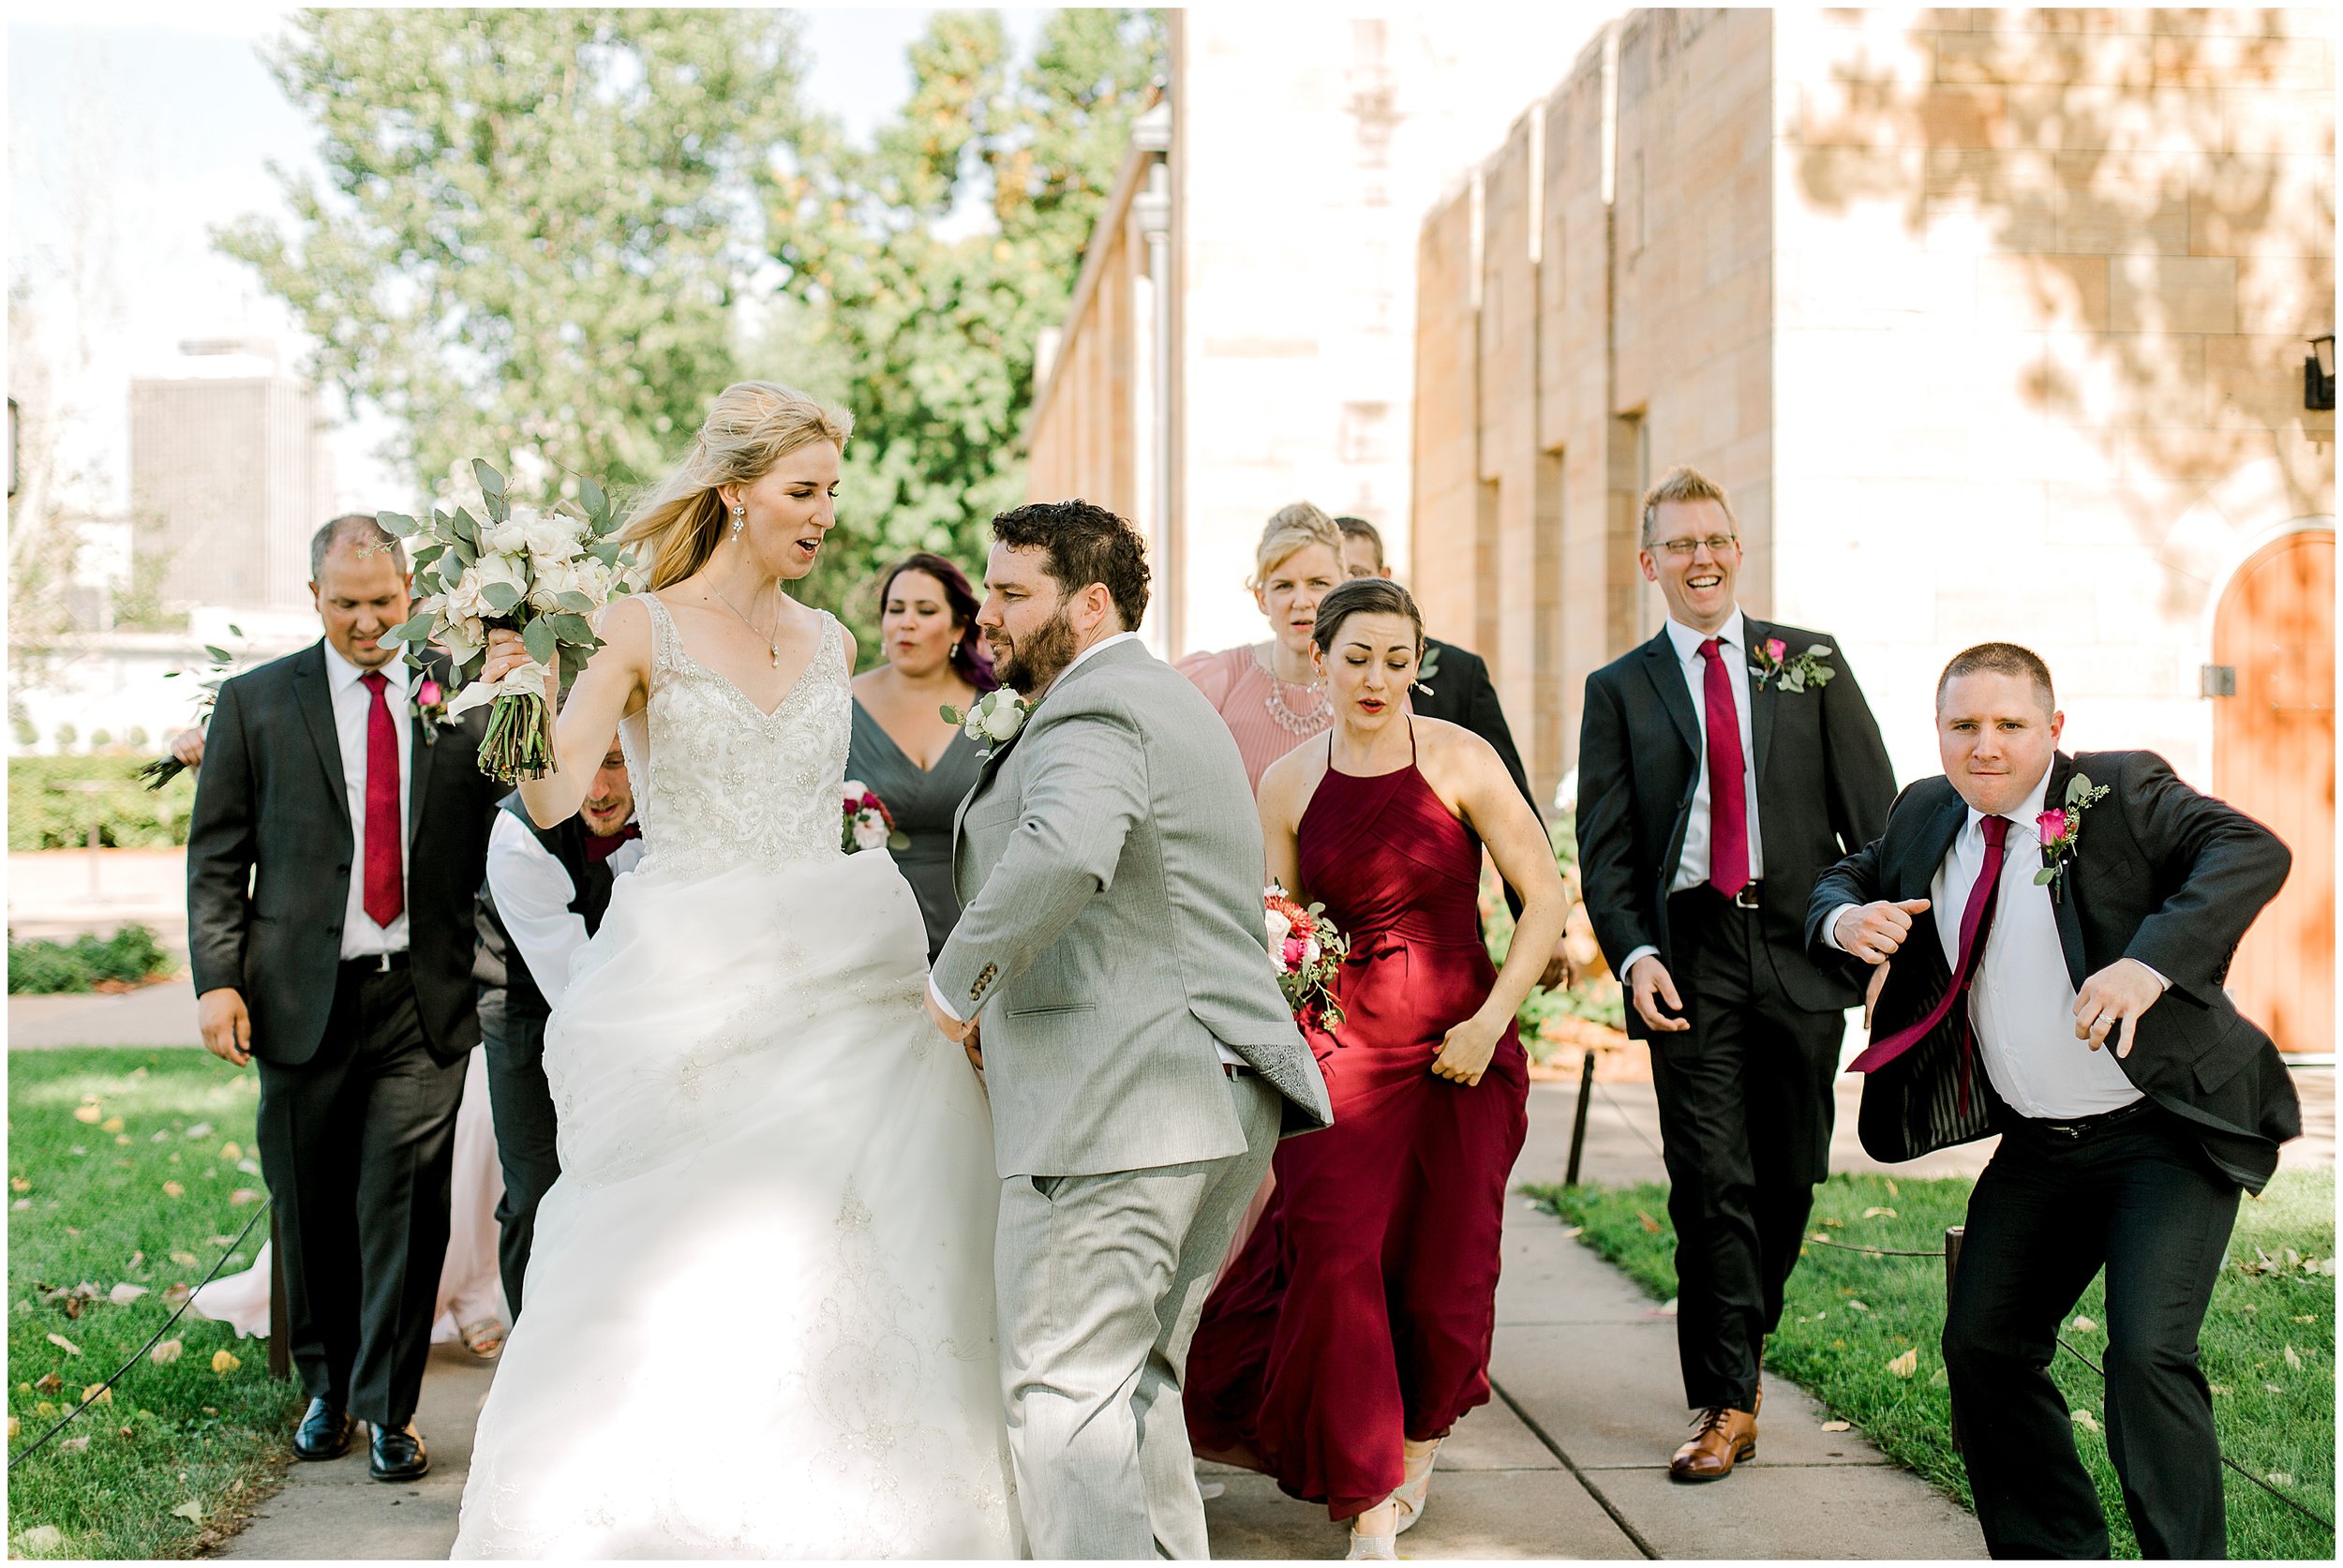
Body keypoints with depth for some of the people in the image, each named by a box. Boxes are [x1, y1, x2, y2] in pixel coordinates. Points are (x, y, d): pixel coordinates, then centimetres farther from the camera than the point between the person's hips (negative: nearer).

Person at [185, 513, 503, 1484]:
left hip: (424, 999, -1)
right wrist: (218, 979, -5)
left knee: (406, 1207, -2)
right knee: (311, 1210, 11)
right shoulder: (256, 702, 4)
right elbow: (216, 857, 4)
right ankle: (327, 1386, 30)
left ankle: (389, 1406, 11)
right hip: (303, 998, 1)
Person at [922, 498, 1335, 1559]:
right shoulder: (1173, 705, 23)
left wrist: (957, 985, -19)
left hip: (1114, 1109, -10)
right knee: (1132, 1382, 18)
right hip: (1223, 1099, 10)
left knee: (1063, 1387, -6)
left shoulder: (1094, 712, -12)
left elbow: (1064, 854, -33)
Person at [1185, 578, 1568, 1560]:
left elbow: (1545, 899, -3)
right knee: (1333, 1260, -11)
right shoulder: (1289, 784, 3)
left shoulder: (1459, 761, -5)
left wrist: (1491, 1021, -10)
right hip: (1342, 1050, 1)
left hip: (1461, 1053, -1)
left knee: (1444, 1270, 6)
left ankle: (1420, 1443, 35)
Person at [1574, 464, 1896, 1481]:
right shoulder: (1619, 690, 9)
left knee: (1790, 1173, 8)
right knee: (1710, 1181, -5)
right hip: (1689, 961, -1)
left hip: (1802, 948, 1)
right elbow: (1604, 847, 4)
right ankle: (1727, 1402, 2)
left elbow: (1873, 812, 6)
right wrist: (1635, 955, -12)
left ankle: (1739, 1345, 30)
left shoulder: (1812, 664, 10)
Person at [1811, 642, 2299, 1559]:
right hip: (2038, 1146, 7)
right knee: (1982, 1347, 12)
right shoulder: (1927, 817, 6)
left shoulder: (2122, 794, -12)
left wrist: (2150, 964, -40)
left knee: (2147, 1354, -19)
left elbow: (2252, 852, -25)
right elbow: (1850, 878, 20)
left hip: (2164, 1132, -7)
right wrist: (1847, 918, -6)